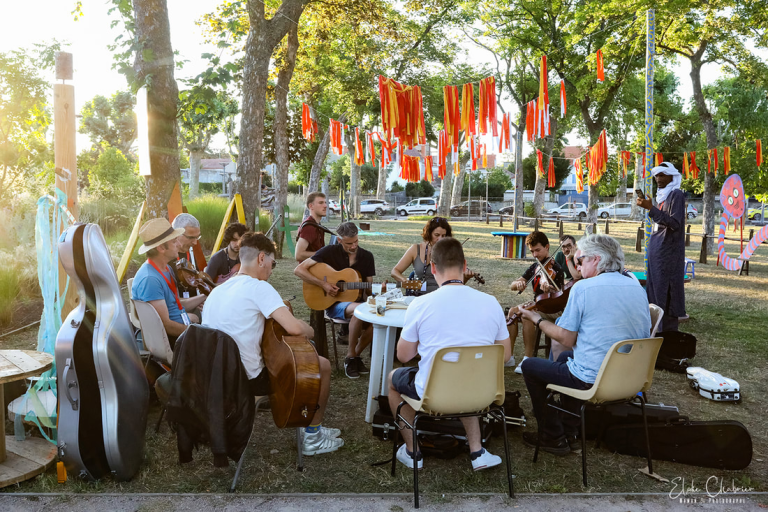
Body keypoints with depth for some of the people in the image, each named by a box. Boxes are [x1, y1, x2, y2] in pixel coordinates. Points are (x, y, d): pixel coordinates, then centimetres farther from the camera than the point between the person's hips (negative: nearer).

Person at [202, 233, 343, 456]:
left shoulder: (217, 290, 8)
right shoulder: (259, 287, -18)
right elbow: (294, 328, -28)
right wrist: (311, 331, -6)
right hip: (250, 380, -9)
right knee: (323, 365, 6)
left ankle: (313, 428, 35)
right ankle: (313, 438, 15)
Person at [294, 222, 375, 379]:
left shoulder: (366, 256, 6)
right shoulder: (330, 252, -6)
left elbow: (368, 288, 9)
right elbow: (299, 270, -9)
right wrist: (323, 284, -17)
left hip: (357, 301, 4)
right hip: (333, 303, -4)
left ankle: (356, 355, 1)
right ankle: (350, 357, -16)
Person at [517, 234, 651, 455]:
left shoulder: (583, 288, -16)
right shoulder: (637, 287, 4)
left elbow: (567, 339, -14)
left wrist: (538, 319, 3)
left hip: (592, 380, -7)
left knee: (529, 366, 14)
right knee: (565, 357, 33)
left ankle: (553, 438, 21)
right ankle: (570, 432, 34)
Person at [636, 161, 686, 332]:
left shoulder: (676, 195, -10)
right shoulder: (662, 195, 16)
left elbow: (675, 223, -21)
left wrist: (651, 208, -25)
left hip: (668, 253, -9)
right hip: (656, 251, 9)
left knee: (666, 292, -7)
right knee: (655, 288, 8)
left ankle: (669, 333, -3)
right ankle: (657, 330, 13)